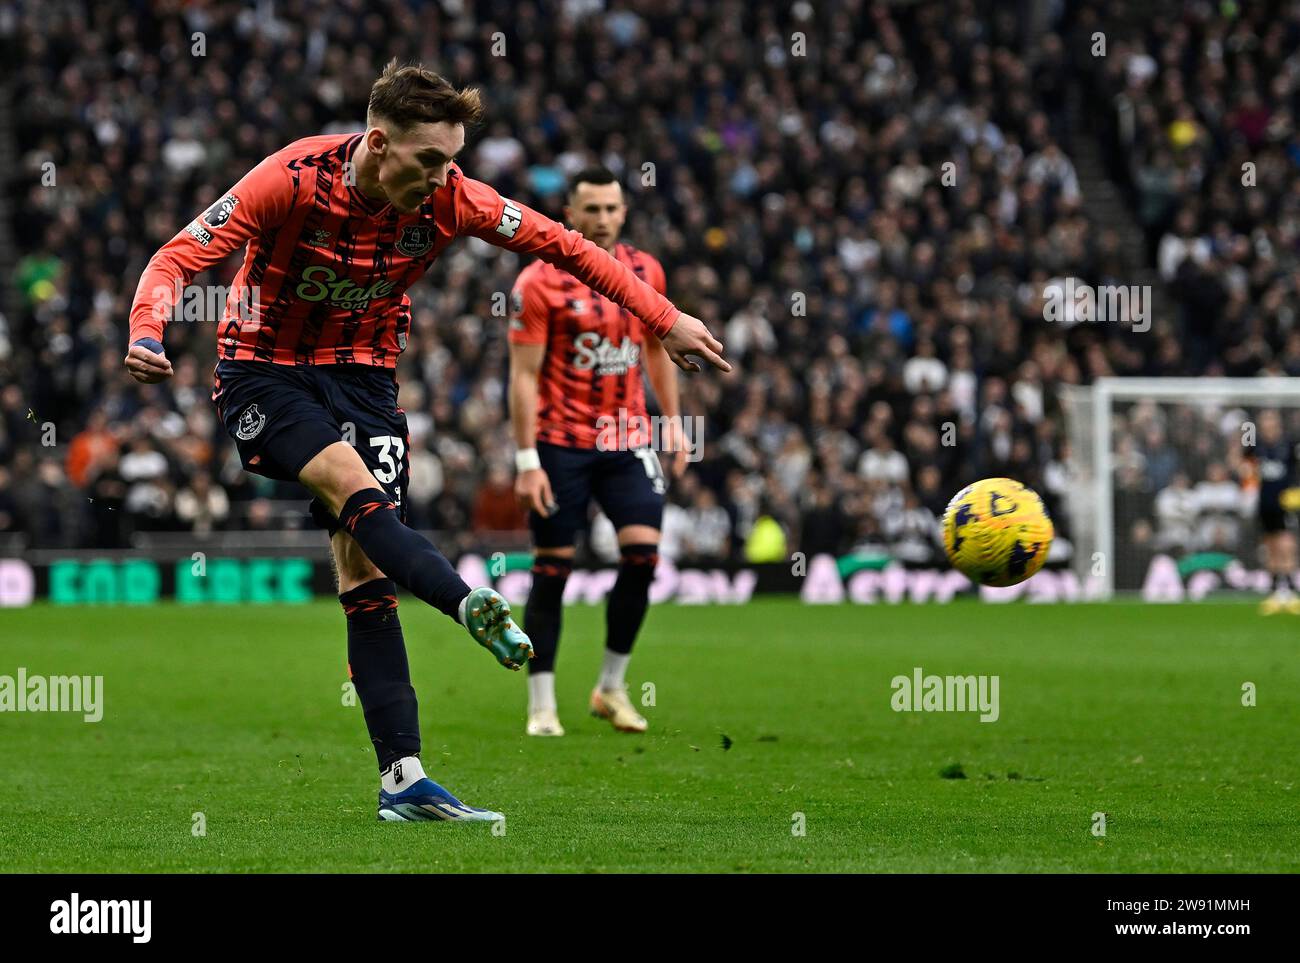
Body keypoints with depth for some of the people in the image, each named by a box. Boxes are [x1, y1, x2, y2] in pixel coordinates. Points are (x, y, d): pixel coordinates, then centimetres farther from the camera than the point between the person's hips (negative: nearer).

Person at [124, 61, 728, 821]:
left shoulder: (451, 199, -13)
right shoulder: (293, 180, -21)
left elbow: (559, 244, -4)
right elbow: (181, 257, -19)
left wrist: (666, 319, -5)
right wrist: (148, 333, -38)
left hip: (364, 378, 3)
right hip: (265, 371, -3)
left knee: (366, 571, -7)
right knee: (352, 485, -31)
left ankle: (403, 780, -11)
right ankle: (471, 606, -53)